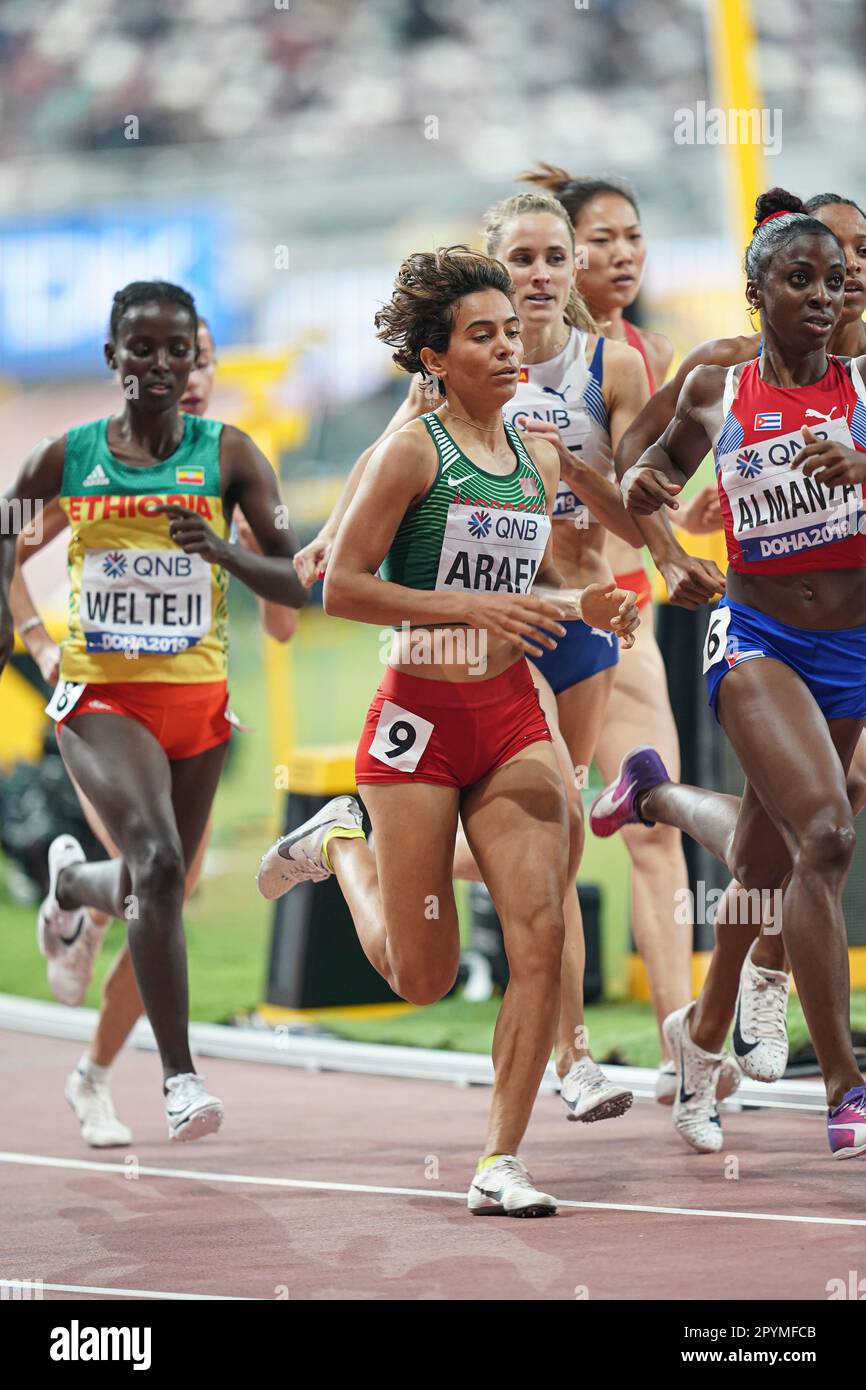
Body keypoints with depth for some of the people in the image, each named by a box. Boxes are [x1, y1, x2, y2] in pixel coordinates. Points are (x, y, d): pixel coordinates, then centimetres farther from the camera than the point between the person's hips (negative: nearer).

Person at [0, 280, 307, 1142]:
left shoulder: (228, 455, -2)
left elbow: (295, 585, -5)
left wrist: (222, 552, -23)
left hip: (196, 695, 2)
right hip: (100, 695, -2)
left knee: (153, 890, 15)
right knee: (157, 861, -24)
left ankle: (72, 879, 53)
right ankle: (180, 1077, -21)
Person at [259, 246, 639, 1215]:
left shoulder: (538, 461, 9)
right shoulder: (412, 452, -10)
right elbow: (341, 589, -13)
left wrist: (585, 605, 1)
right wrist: (473, 606, -21)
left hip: (512, 718, 5)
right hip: (421, 718, -5)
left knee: (541, 935, -11)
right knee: (423, 979, 4)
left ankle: (500, 1165, -3)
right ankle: (340, 845, 35)